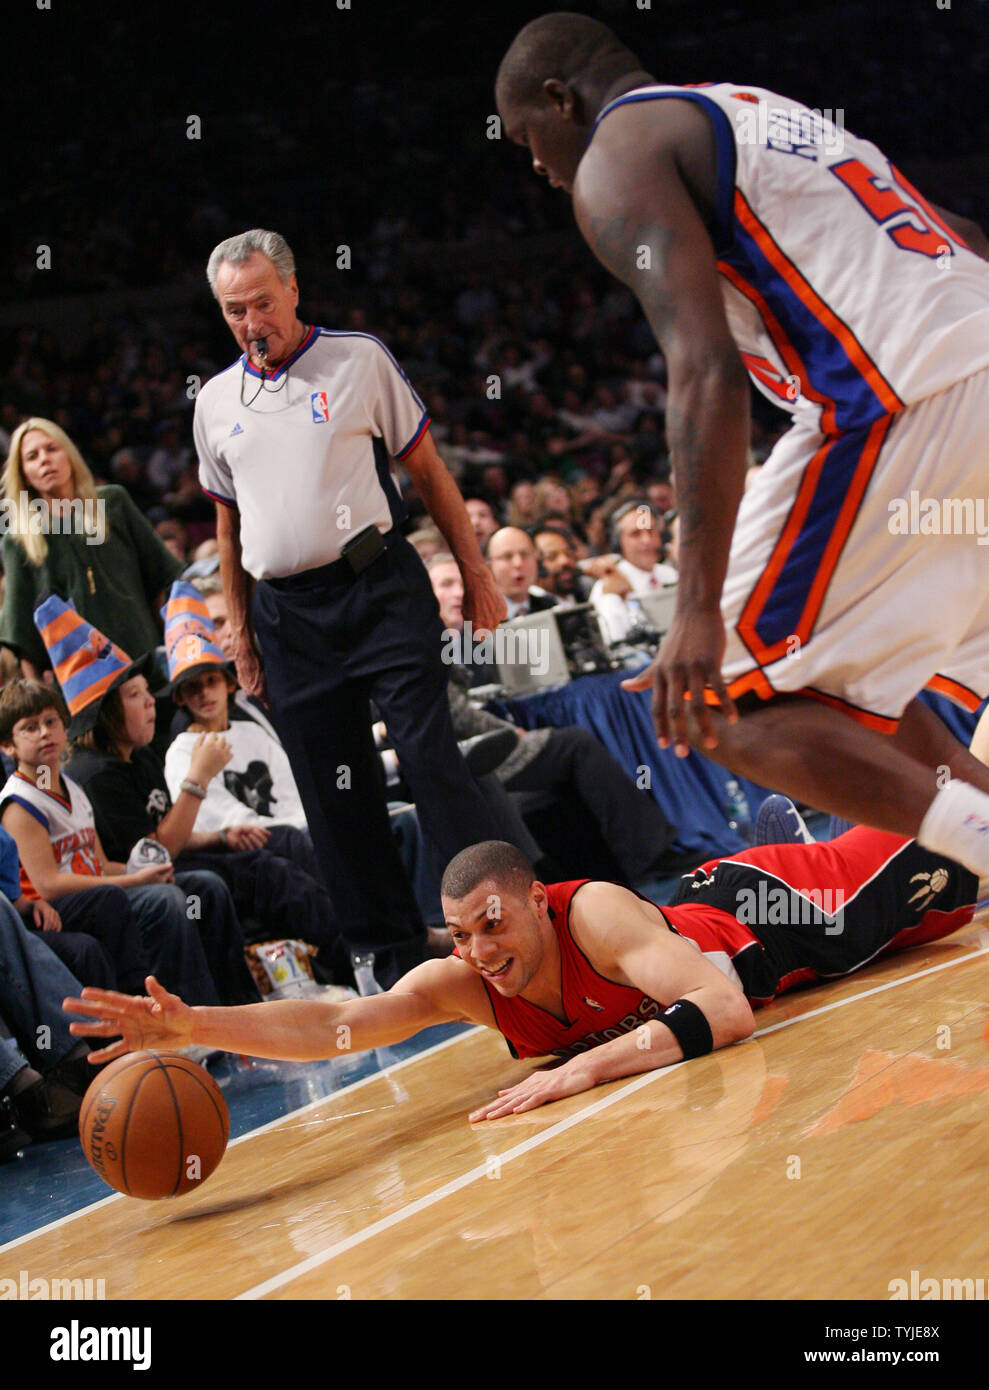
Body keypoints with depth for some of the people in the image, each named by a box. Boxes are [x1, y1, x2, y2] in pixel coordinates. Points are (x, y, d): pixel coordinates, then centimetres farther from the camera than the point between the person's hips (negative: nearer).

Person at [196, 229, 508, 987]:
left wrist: (475, 572, 2)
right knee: (334, 796, 3)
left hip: (380, 590, -4)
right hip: (286, 616, 4)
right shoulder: (216, 401, 12)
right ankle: (397, 953, 11)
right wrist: (240, 630, 17)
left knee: (433, 759, -12)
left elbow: (428, 470, 5)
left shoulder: (360, 359, 2)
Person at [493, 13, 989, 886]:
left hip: (897, 411, -9)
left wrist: (700, 611, -19)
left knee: (728, 702, 3)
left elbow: (707, 368, -15)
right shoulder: (768, 115, 29)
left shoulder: (616, 155, 1)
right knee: (851, 690, 25)